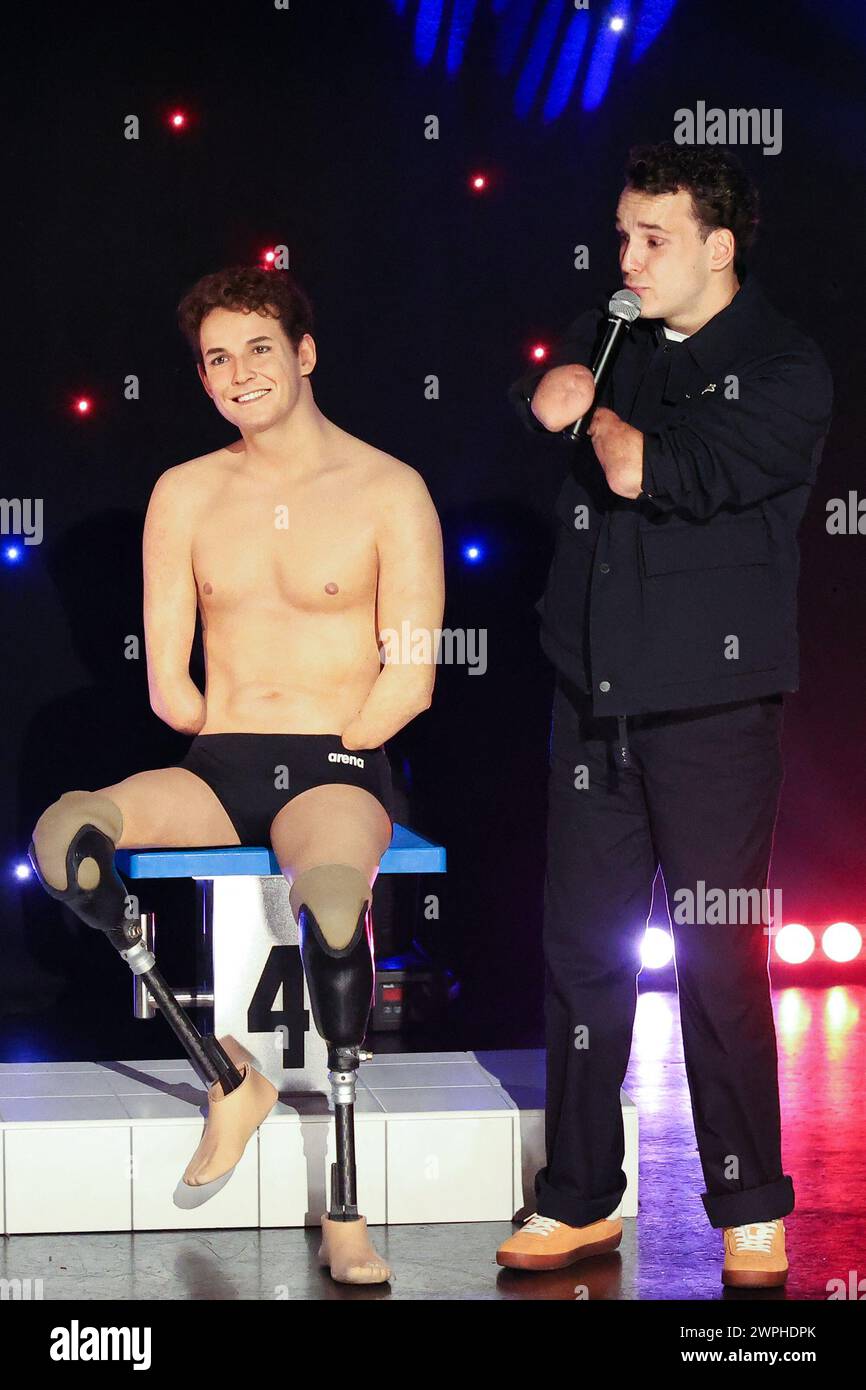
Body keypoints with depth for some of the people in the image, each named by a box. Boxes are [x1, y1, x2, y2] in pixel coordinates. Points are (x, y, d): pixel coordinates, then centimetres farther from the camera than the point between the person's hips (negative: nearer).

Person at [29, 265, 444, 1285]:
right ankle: (229, 1078, -14)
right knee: (64, 836, -27)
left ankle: (345, 1210, -32)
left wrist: (316, 756, -3)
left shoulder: (389, 493, 0)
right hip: (216, 773, 4)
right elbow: (167, 684, 10)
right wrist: (237, 744, 3)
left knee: (331, 886, -40)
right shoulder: (185, 495, 11)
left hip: (340, 770, -4)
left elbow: (409, 681, -4)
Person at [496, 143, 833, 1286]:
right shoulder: (605, 341, 15)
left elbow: (695, 472, -19)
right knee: (580, 947, 7)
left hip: (709, 703, -5)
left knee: (720, 959, -1)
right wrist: (547, 400, -7)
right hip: (594, 696, 5)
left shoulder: (786, 370, -6)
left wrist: (602, 421, -3)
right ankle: (581, 1201, 19)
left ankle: (751, 1212, 11)